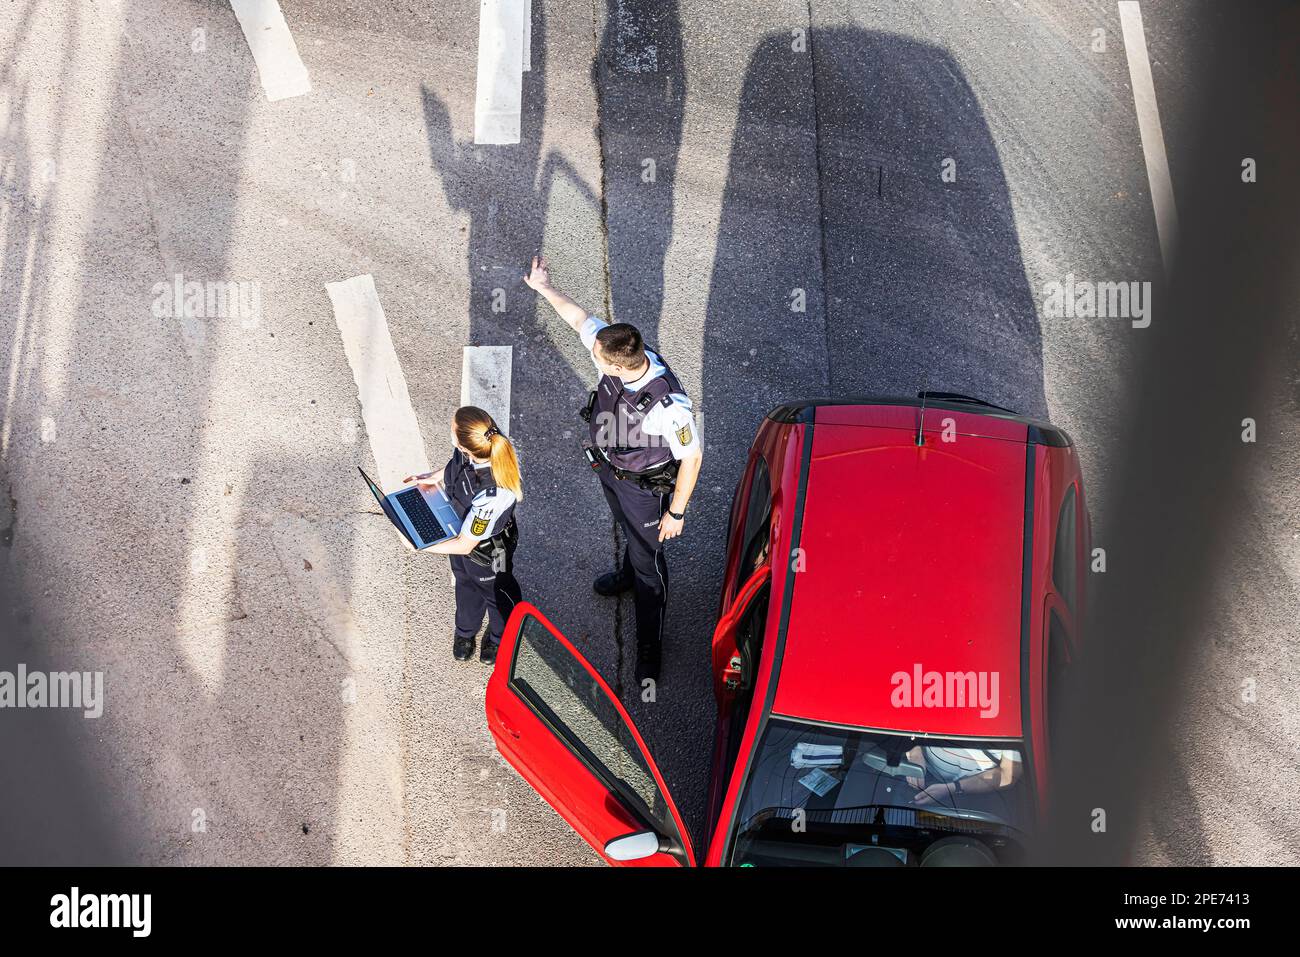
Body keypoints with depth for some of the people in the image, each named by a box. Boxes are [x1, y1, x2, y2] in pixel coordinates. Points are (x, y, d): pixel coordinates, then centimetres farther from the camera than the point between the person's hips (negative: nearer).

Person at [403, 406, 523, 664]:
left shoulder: (491, 495, -49)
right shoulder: (487, 447, -29)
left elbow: (465, 545, -32)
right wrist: (435, 477, -10)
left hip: (487, 553, -6)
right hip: (460, 532, 6)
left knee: (496, 593, 28)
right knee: (466, 585, 35)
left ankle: (500, 637, 61)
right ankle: (465, 630, 66)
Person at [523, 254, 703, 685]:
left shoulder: (669, 404, -42)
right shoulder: (616, 355, -25)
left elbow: (691, 457, -27)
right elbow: (580, 318, -4)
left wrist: (676, 511, -18)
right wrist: (546, 288, 2)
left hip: (645, 485, -6)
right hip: (610, 468, 6)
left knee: (648, 558, 13)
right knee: (629, 531, 35)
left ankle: (649, 645, 34)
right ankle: (629, 573, 67)